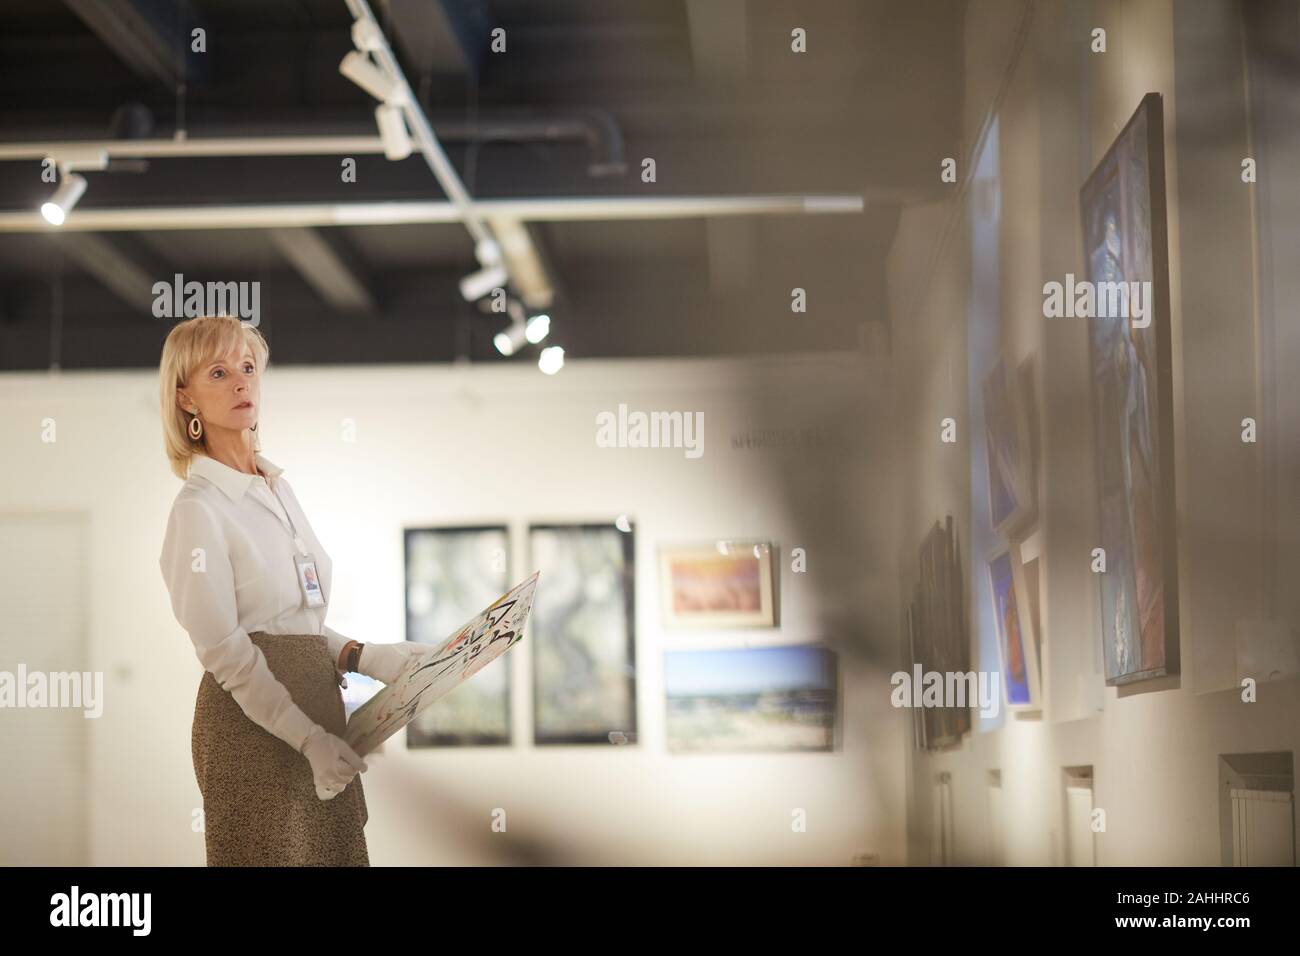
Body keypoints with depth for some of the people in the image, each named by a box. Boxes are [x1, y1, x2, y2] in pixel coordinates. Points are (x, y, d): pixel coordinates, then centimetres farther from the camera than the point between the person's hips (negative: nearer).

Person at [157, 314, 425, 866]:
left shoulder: (277, 488, 15)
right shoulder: (199, 509, -10)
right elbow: (225, 653, -15)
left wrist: (367, 658, 2)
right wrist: (309, 740, -20)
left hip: (316, 711, 8)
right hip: (253, 724, -8)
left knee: (334, 854, 9)